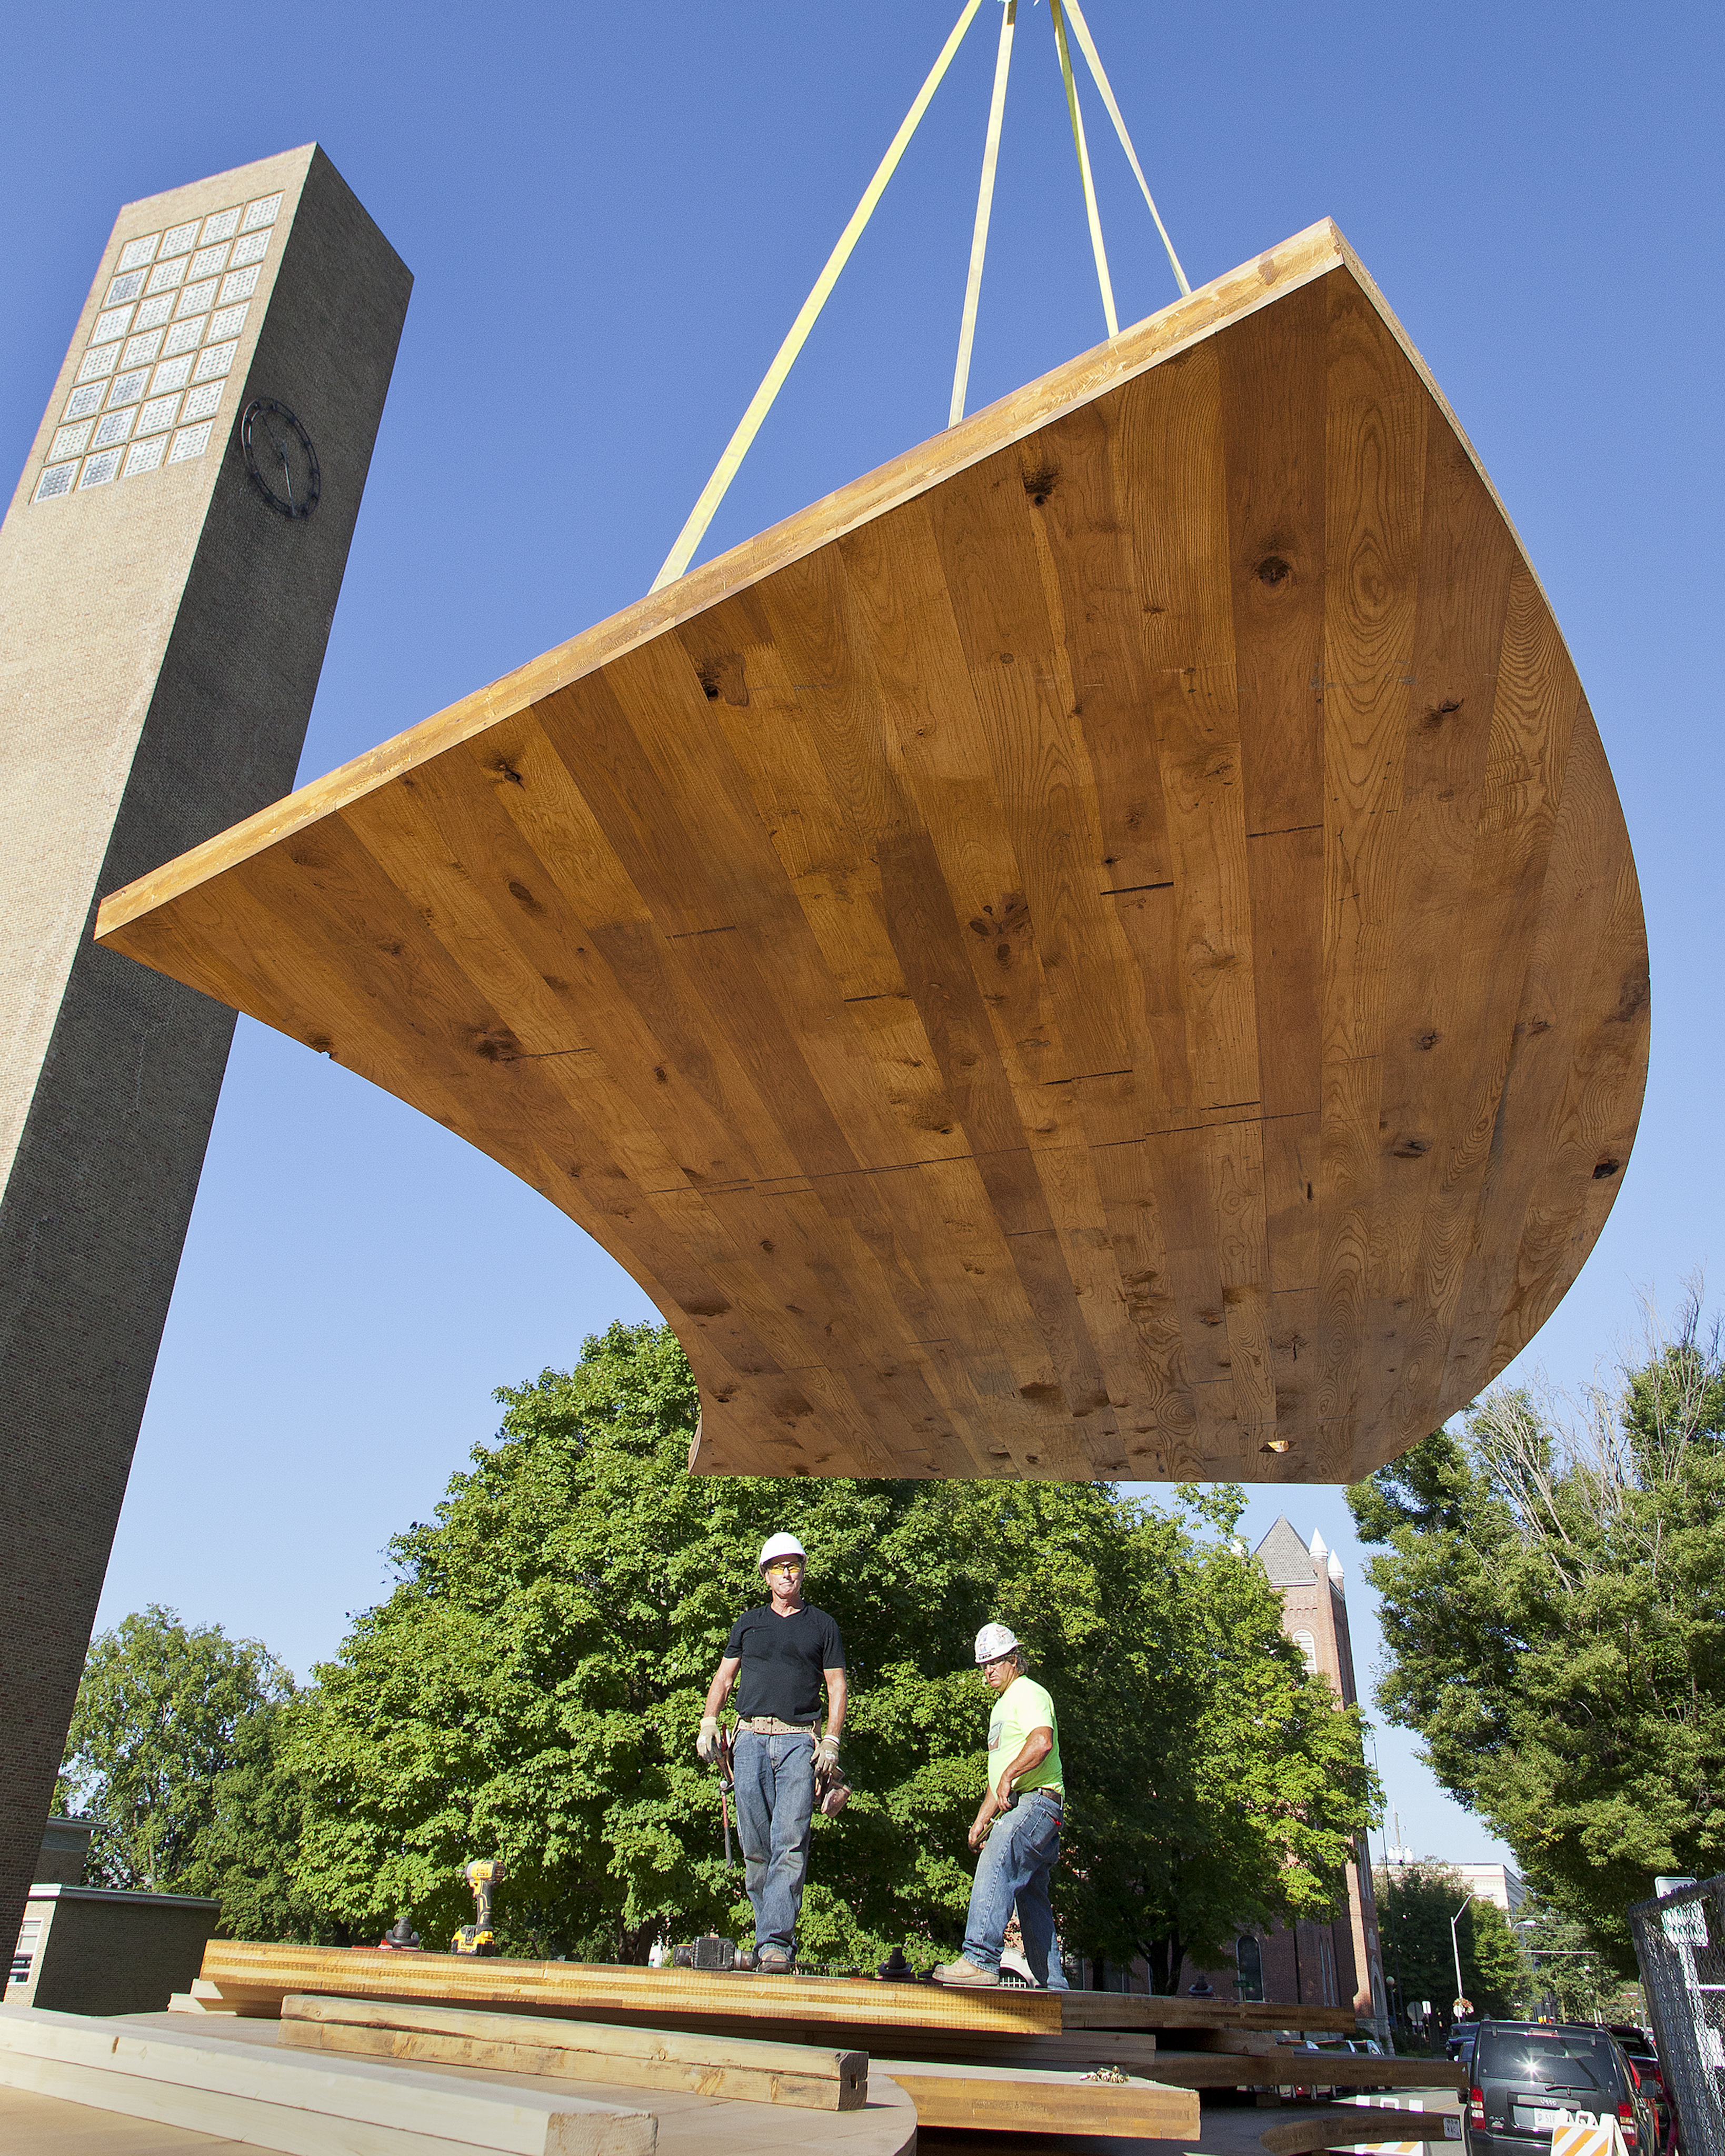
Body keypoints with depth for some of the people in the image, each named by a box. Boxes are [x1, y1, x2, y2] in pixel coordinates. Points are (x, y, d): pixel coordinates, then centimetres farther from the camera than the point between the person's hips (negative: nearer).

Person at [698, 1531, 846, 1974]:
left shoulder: (822, 1626, 14)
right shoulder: (748, 1624, 19)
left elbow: (836, 1687, 10)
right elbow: (724, 1677, 20)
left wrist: (831, 1742, -1)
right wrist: (708, 1725, 5)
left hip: (799, 1741, -2)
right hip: (751, 1738, 2)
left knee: (790, 1842, -13)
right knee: (755, 1845, 1)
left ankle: (776, 1943, -14)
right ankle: (769, 1940, 9)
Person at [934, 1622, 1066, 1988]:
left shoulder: (1029, 1693, -4)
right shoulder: (1001, 1705, 27)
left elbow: (1042, 1741, -24)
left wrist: (1009, 1775, -29)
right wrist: (983, 1818, 25)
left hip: (1037, 1801, -10)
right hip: (1017, 1808, 10)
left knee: (996, 1865, -28)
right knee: (1033, 1900, 9)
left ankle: (981, 1959, -37)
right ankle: (1054, 1986, 12)